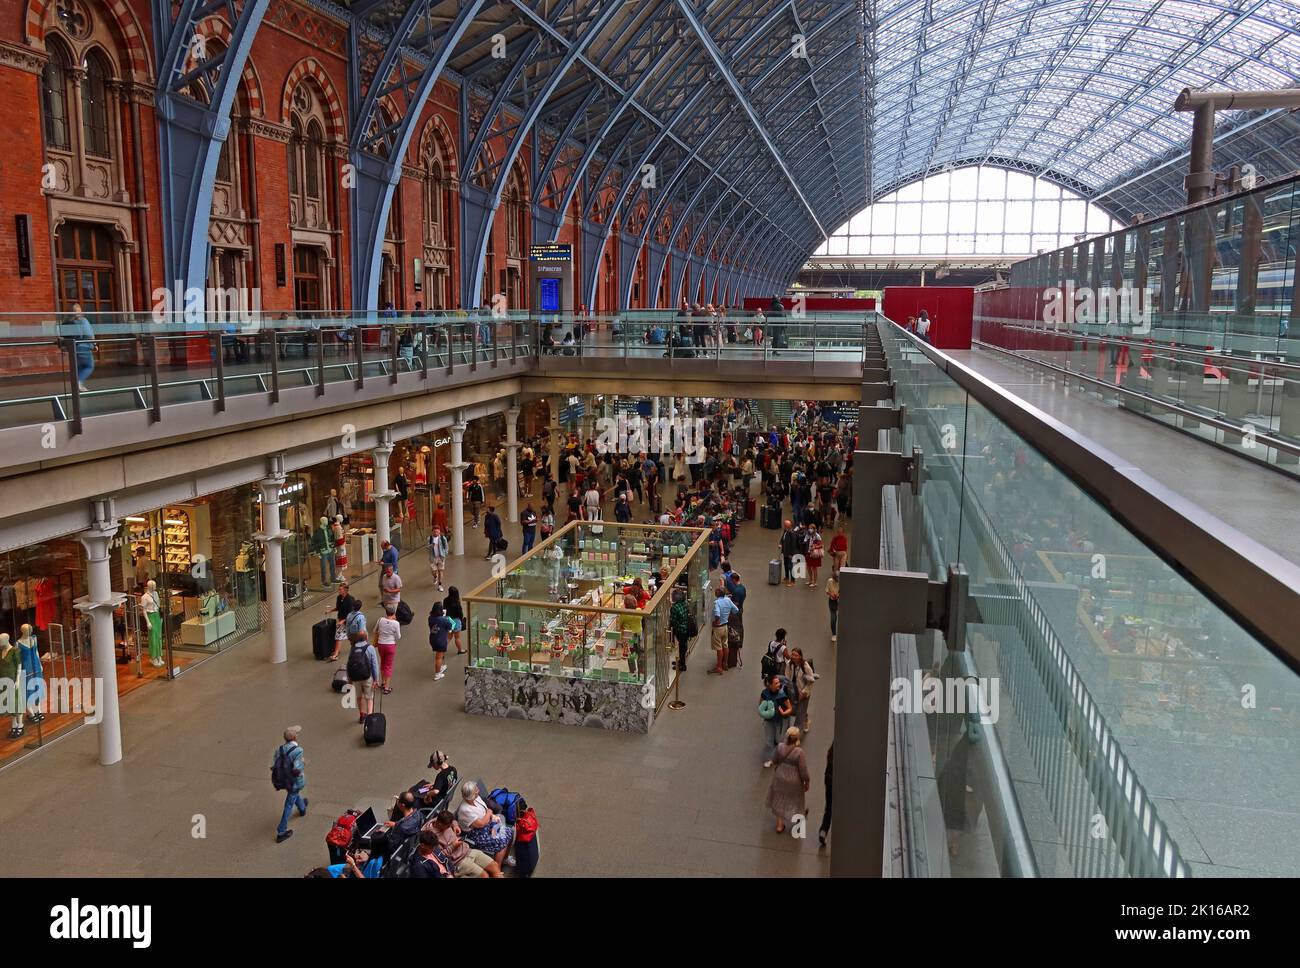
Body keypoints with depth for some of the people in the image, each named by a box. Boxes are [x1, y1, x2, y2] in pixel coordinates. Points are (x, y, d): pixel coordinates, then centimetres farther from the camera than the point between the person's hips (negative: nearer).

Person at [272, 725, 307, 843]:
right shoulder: (297, 750, -29)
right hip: (295, 781, -7)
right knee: (289, 806, 7)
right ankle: (281, 833, 13)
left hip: (284, 780, 7)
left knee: (295, 793, 34)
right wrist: (303, 762, -15)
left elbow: (273, 767, -9)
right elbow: (296, 770, -33)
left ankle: (302, 808, 62)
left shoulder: (279, 749, -11)